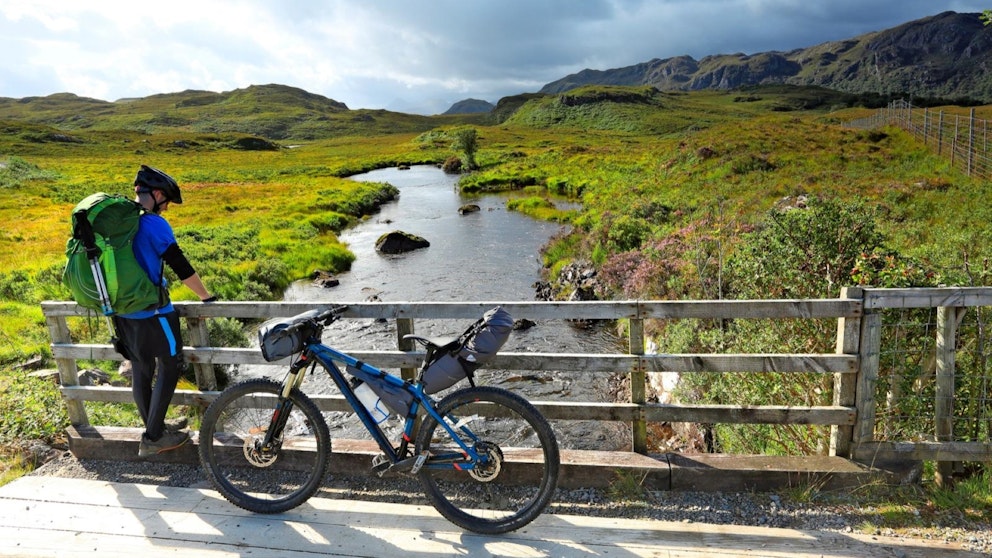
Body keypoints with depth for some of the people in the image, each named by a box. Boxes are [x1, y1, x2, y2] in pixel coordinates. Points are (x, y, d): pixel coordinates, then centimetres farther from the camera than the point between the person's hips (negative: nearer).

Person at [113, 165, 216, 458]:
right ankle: (153, 438, 7)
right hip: (152, 313, -8)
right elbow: (181, 267, -17)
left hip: (123, 311, 8)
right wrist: (207, 297, -5)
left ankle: (153, 430, 29)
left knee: (140, 371, 16)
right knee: (170, 368, 5)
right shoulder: (154, 224, -16)